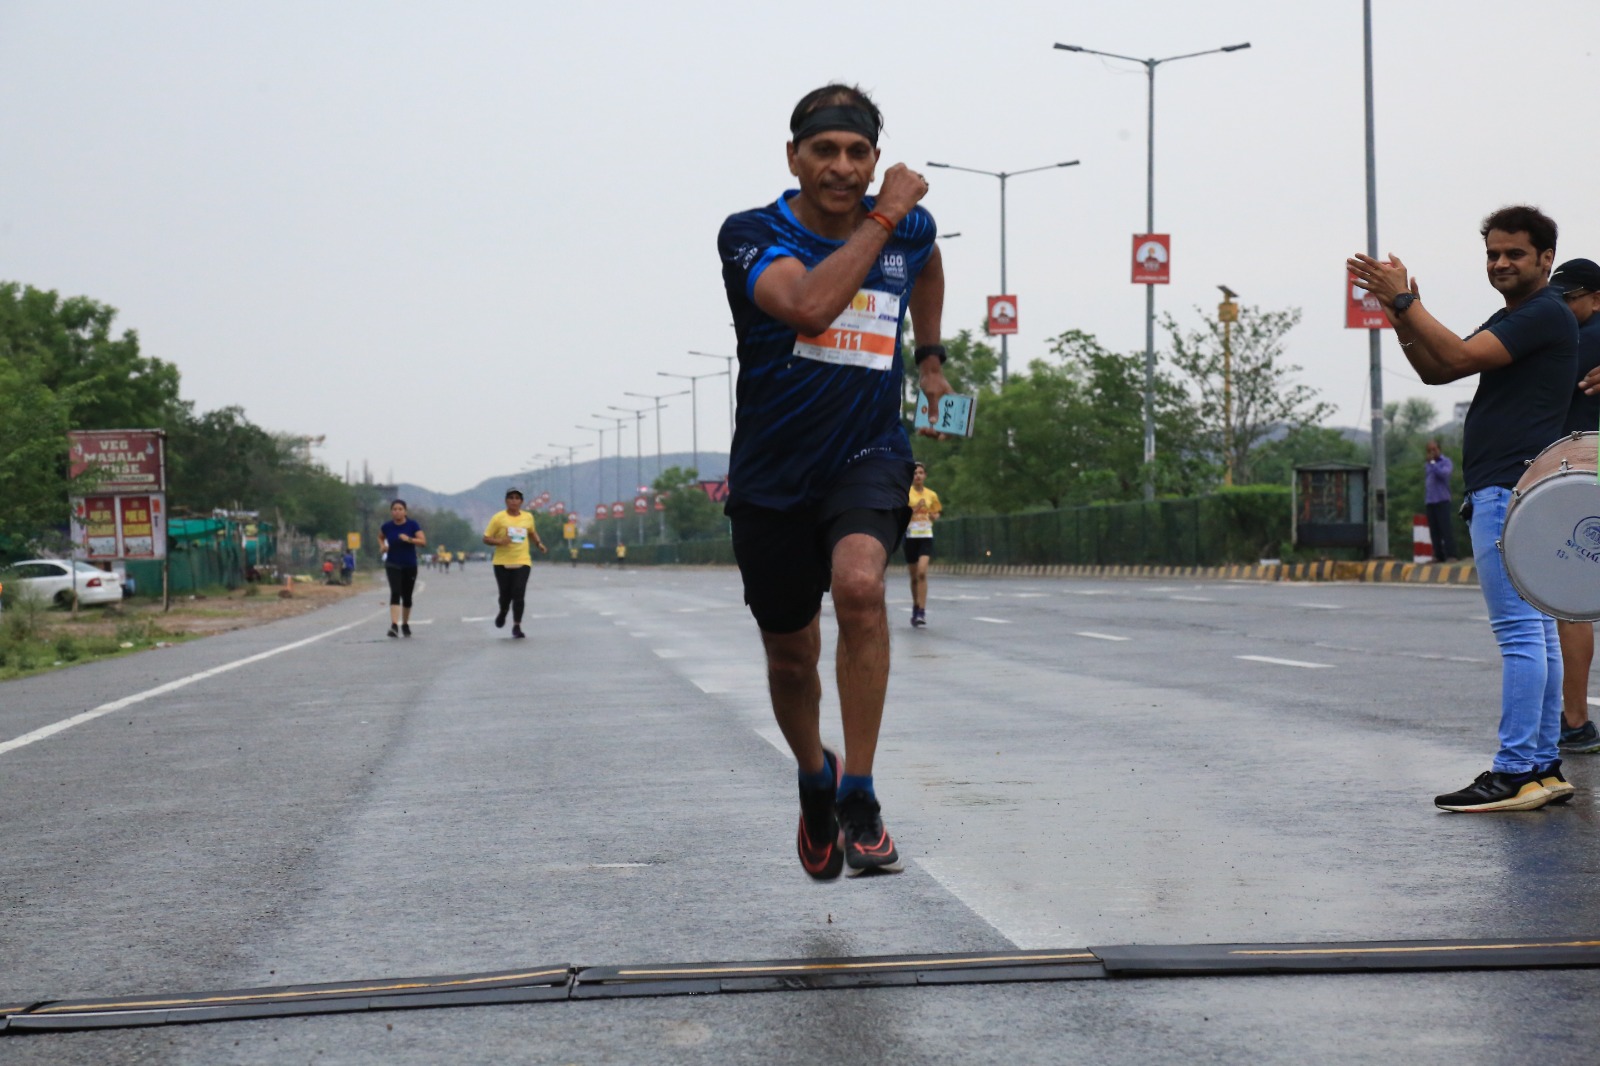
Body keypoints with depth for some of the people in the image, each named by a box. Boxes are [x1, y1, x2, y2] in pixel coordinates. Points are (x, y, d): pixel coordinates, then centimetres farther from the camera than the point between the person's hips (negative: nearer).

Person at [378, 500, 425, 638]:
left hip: (410, 565, 1)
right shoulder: (387, 527, -2)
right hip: (393, 565, -1)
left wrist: (409, 539, -26)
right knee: (395, 593, -19)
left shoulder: (412, 525, -6)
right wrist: (382, 545, -1)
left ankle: (405, 625, 30)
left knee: (407, 596, 10)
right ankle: (394, 625, -28)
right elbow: (380, 537, 19)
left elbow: (423, 541, -11)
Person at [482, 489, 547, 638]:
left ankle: (517, 626, -2)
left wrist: (538, 544, 10)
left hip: (522, 562, 1)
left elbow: (532, 532, 28)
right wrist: (499, 541, -21)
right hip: (502, 563, -1)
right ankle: (502, 613, 39)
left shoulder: (528, 517, 7)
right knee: (505, 594, 5)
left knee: (518, 594, -11)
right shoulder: (498, 518, -4)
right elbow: (486, 538, -2)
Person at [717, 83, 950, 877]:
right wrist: (883, 219, -25)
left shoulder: (910, 228, 1)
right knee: (790, 655, 11)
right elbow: (808, 305, -32)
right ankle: (815, 779, 44)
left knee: (859, 584, -30)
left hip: (867, 457, 0)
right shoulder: (751, 236, -12)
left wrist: (930, 357, 23)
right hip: (772, 475, 0)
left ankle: (860, 799, -22)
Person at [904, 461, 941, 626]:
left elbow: (936, 515, 20)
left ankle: (922, 612, -19)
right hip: (910, 537, 0)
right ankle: (915, 609, 26)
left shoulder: (931, 495, 7)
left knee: (922, 572, -17)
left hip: (926, 537, 0)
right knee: (914, 576, 8)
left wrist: (934, 516, -3)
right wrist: (914, 509, -18)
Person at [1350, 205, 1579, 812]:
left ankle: (1515, 774, -14)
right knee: (1536, 633, 10)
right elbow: (1435, 371, 20)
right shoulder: (1511, 318, 23)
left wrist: (1405, 301, -12)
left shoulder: (1546, 315, -10)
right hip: (1507, 493, 11)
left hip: (1509, 493, -11)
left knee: (1520, 634, -12)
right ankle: (1544, 769, 13)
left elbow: (1460, 357, -19)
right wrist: (1399, 312, 6)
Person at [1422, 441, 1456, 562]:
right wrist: (1424, 499, 12)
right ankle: (1439, 556, 7)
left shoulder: (1446, 462, 2)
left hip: (1442, 500, -6)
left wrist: (1433, 462, -10)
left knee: (1445, 528, -11)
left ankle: (1450, 555, -13)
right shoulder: (1426, 465, 18)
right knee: (1434, 530, 4)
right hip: (1429, 501, 6)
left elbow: (1443, 473, -17)